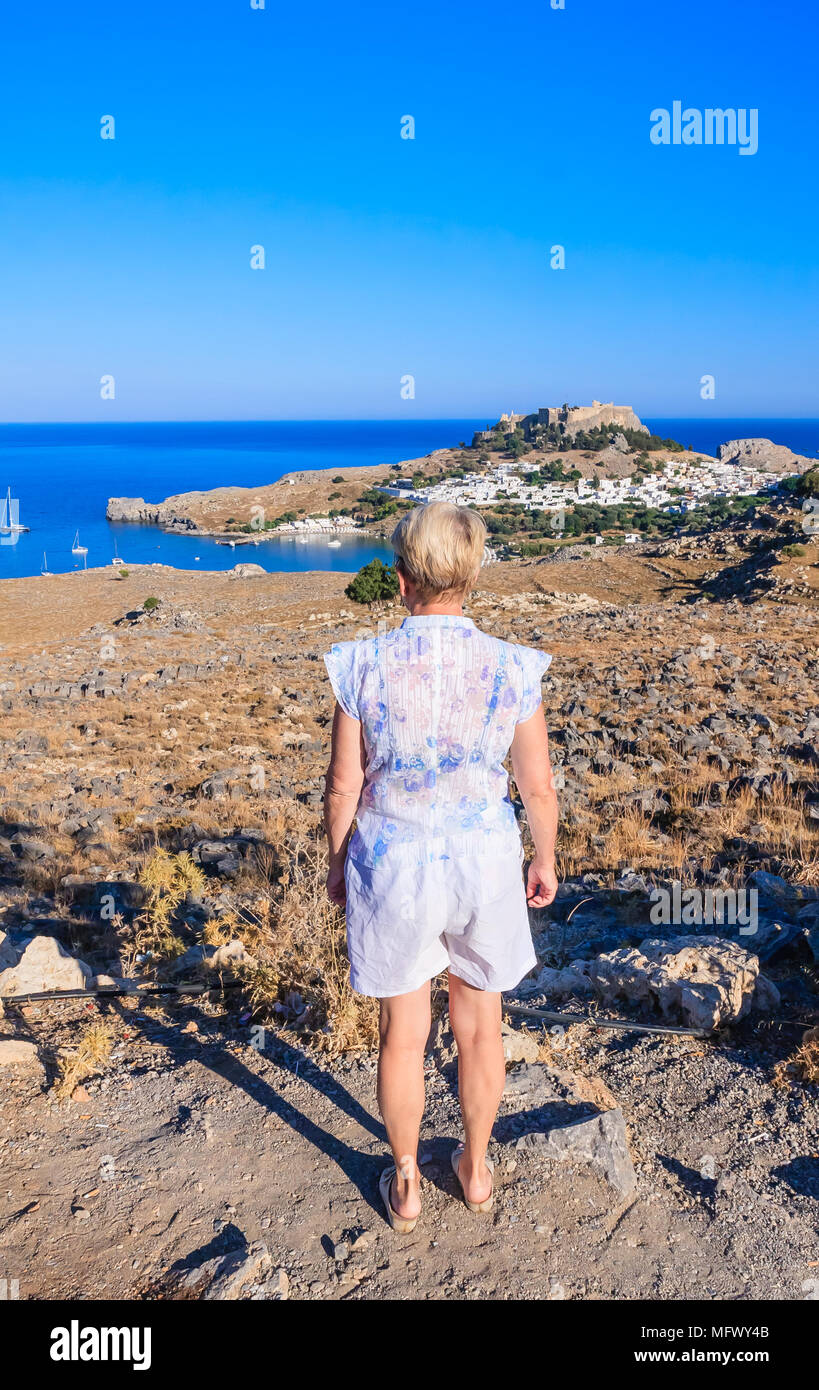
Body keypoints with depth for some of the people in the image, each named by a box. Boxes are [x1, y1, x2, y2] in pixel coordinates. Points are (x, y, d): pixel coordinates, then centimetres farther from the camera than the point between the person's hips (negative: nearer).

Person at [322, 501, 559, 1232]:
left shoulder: (363, 665, -16)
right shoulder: (513, 669, -14)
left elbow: (343, 785, -8)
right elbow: (538, 786, -5)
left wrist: (338, 863, 9)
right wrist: (546, 860, 12)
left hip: (392, 867, 0)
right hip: (483, 865, 1)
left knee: (404, 1030, 19)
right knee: (480, 1023, 23)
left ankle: (406, 1184, 38)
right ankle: (476, 1169, 43)